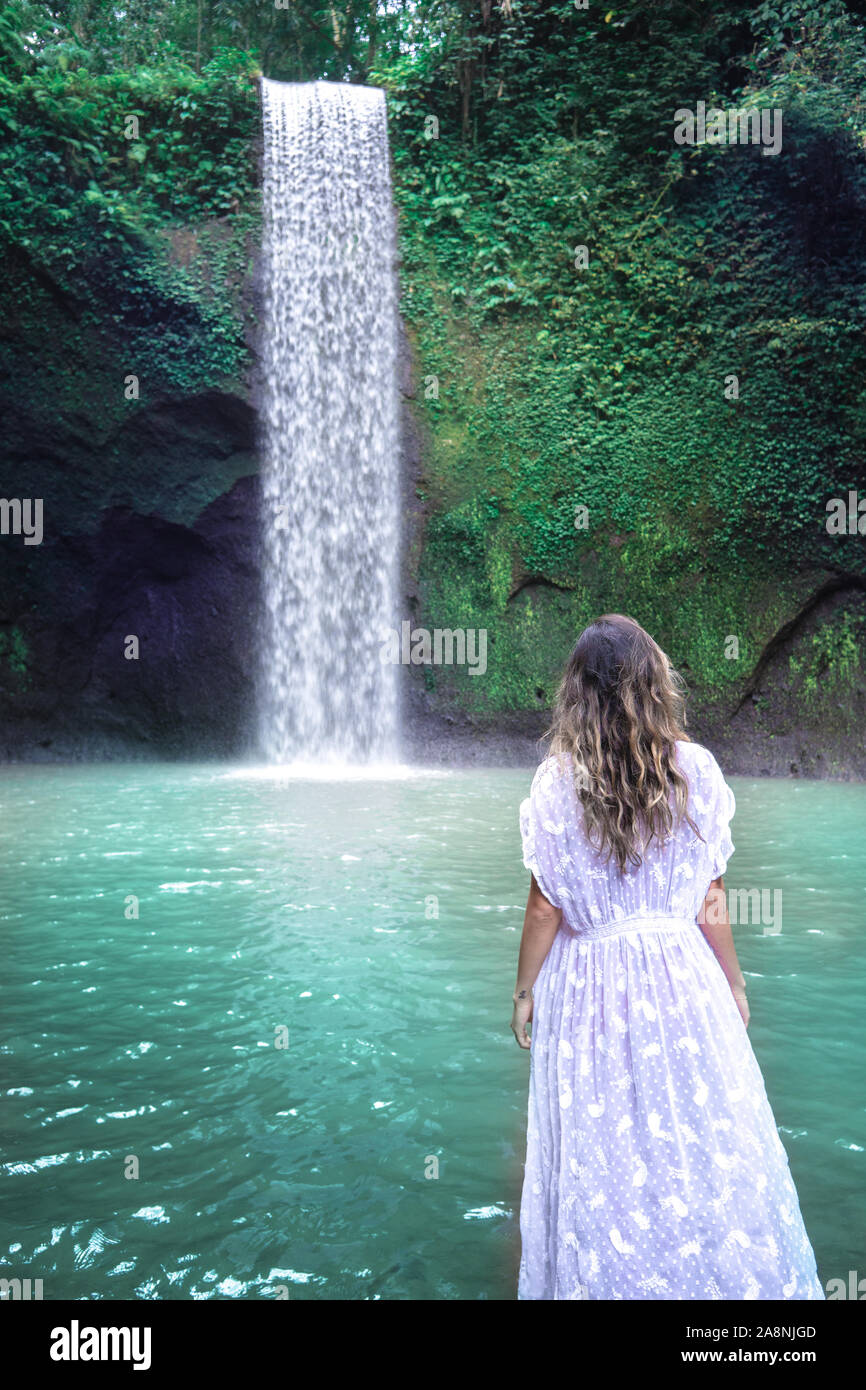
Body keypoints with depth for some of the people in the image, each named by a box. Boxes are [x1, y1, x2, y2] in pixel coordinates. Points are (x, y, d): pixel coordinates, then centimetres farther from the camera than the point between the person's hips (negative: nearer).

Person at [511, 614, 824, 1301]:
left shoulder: (558, 780, -13)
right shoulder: (694, 767, -9)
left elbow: (545, 908, -9)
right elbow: (711, 900, -4)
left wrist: (524, 990, 6)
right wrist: (735, 985, 10)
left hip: (588, 980, -1)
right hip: (679, 973, 1)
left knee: (599, 1153, 14)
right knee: (704, 1137, 17)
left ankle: (604, 1278, 30)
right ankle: (720, 1269, 31)